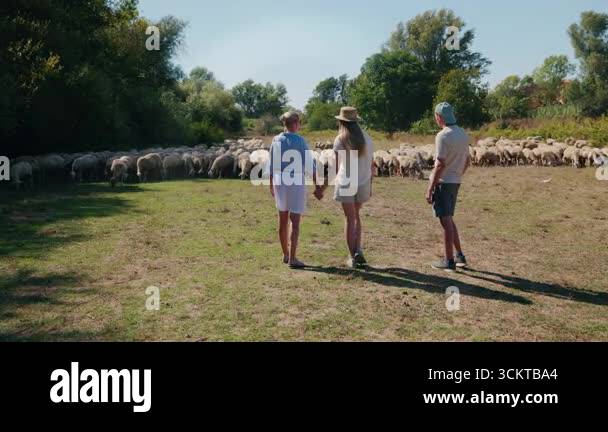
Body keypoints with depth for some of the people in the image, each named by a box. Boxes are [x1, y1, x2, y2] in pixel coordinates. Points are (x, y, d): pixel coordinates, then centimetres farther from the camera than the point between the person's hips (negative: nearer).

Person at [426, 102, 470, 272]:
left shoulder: (443, 136, -16)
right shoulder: (463, 134, 10)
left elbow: (441, 164, -20)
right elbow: (467, 160, 16)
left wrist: (430, 188, -16)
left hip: (443, 182, -8)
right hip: (456, 182, 8)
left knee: (446, 221, -1)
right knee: (449, 219, 19)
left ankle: (449, 261, 6)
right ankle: (460, 256, 22)